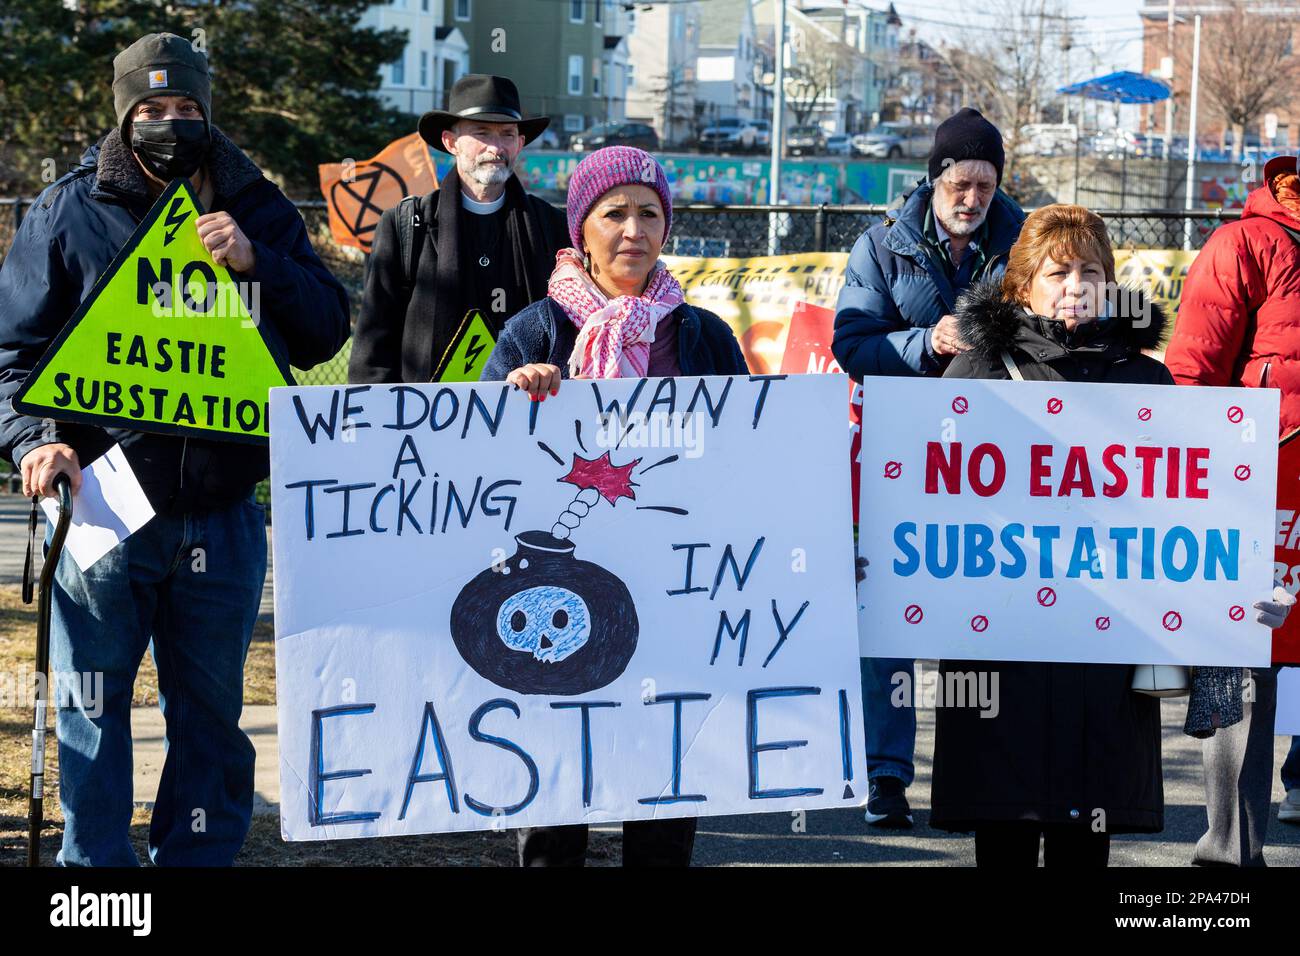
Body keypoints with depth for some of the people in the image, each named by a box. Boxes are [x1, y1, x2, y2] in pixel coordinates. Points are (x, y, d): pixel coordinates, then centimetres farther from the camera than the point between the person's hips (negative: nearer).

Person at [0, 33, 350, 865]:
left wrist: (256, 262, -11)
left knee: (212, 706, 10)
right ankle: (95, 862, 14)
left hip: (222, 509, 2)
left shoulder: (258, 210, 9)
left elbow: (326, 333, 4)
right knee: (93, 706, 3)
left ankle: (200, 857, 22)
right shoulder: (70, 211, 3)